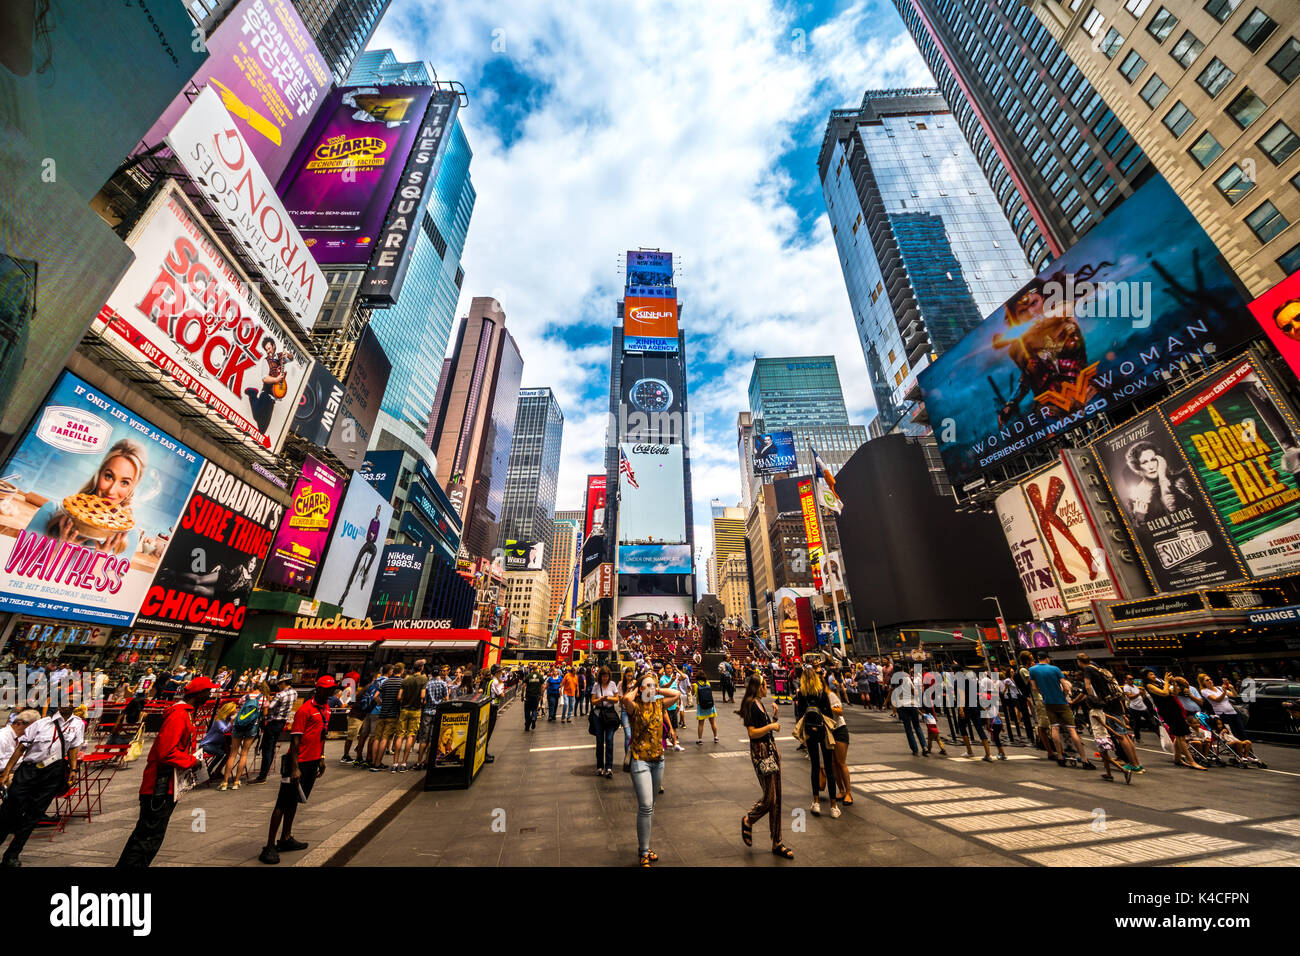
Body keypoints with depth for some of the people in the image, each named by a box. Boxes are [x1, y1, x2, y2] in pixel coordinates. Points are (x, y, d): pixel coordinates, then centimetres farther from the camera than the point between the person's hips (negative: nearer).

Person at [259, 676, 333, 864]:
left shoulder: (326, 709, 6)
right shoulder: (305, 709, -19)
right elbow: (295, 740, -19)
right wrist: (295, 768, -20)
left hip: (313, 762, 8)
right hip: (298, 762, -8)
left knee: (294, 801, 18)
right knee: (283, 803, 0)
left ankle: (286, 839, 29)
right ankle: (269, 847, 11)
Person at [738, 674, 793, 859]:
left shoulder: (760, 704, 12)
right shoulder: (751, 705, -16)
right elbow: (752, 733, -21)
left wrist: (774, 716, 5)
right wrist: (771, 726, -18)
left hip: (772, 750, 9)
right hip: (760, 752, -9)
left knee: (776, 799, 12)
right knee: (770, 798, -4)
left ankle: (777, 844, 23)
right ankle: (748, 821, 23)